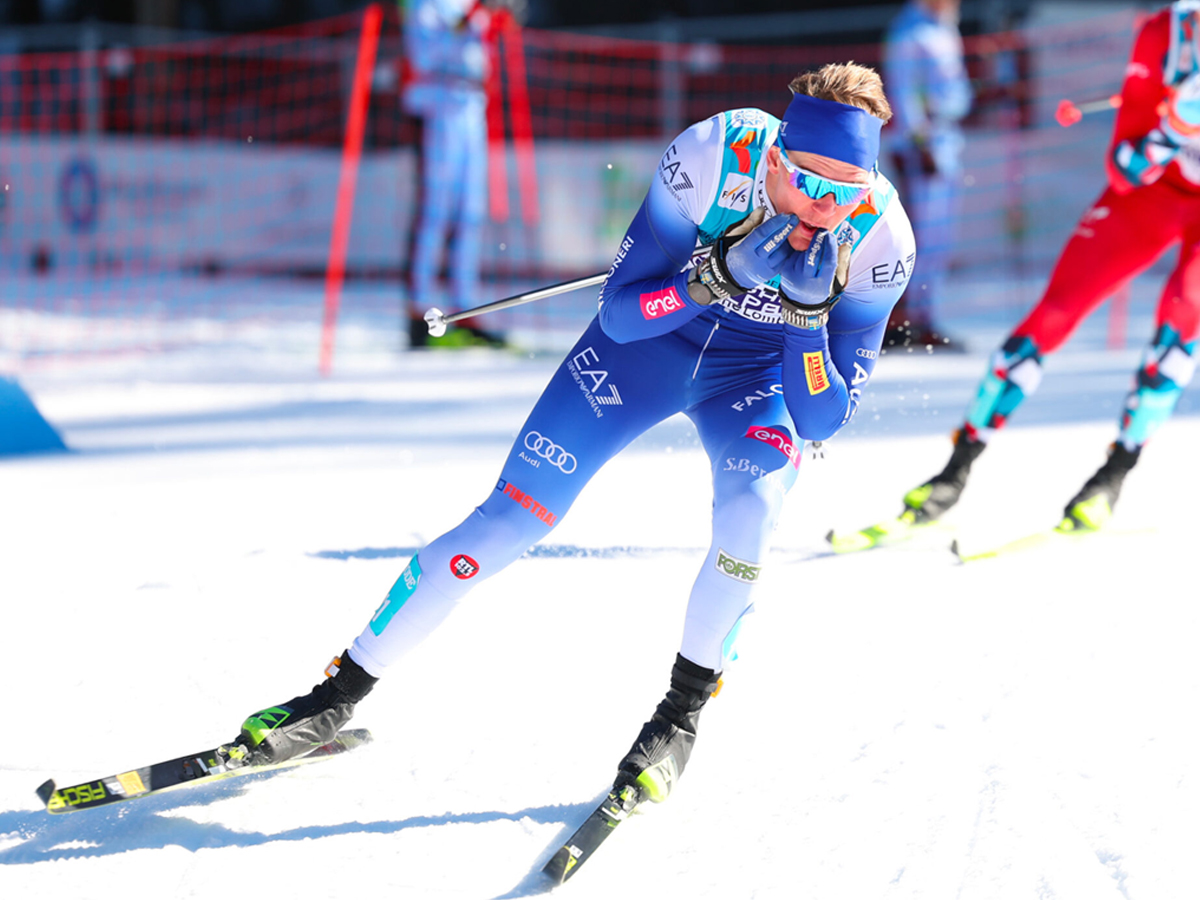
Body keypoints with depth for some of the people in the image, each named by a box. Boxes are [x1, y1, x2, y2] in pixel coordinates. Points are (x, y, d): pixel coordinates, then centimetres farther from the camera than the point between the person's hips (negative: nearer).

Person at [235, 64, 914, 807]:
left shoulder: (882, 238, -28)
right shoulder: (714, 157, -32)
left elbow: (822, 421, -24)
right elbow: (619, 313, -25)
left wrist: (808, 310, -39)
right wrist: (718, 276, -40)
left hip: (761, 367, 0)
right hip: (653, 331, 0)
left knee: (753, 507, -31)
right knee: (512, 519, -7)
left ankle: (684, 709, -7)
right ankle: (342, 694, 6)